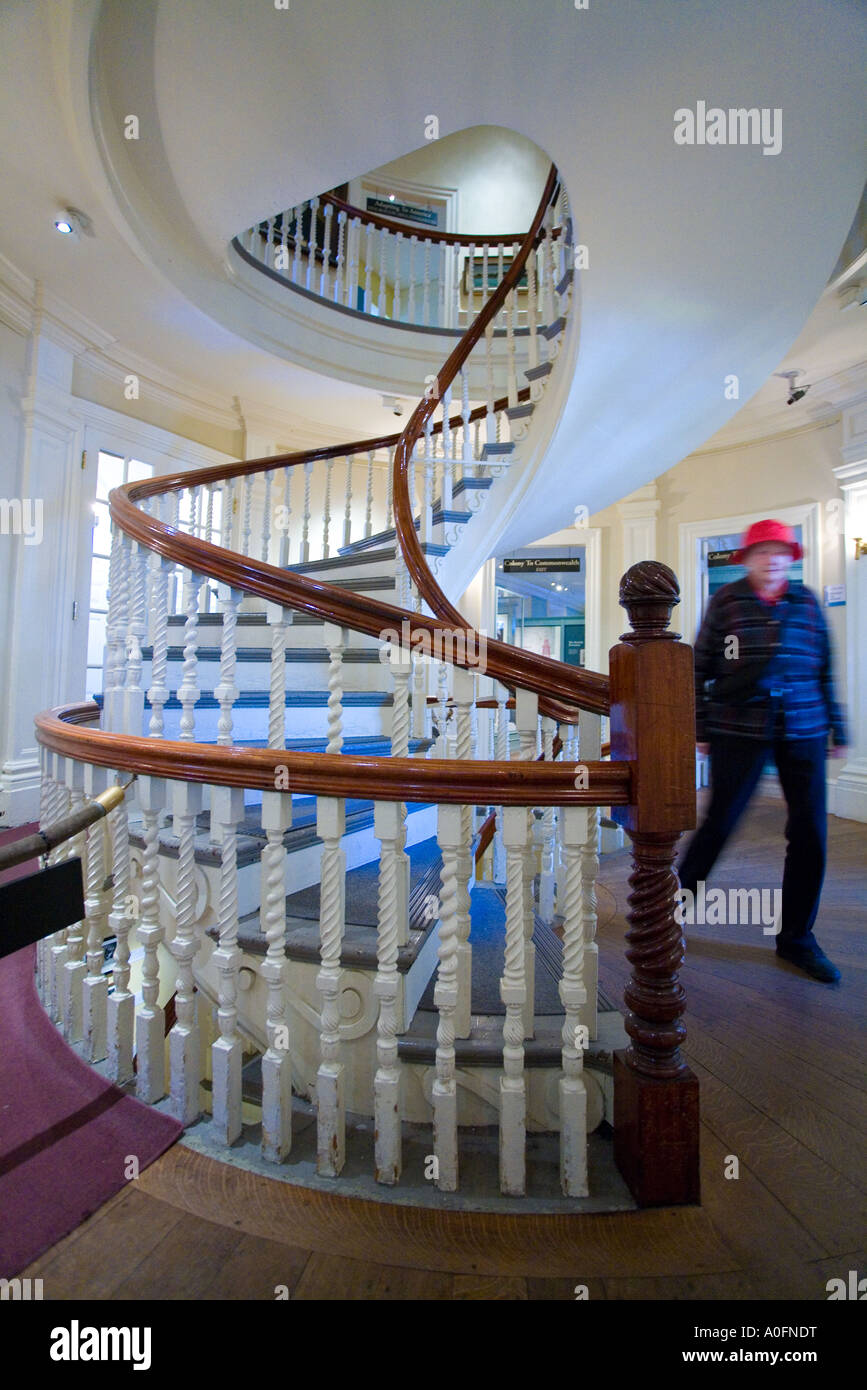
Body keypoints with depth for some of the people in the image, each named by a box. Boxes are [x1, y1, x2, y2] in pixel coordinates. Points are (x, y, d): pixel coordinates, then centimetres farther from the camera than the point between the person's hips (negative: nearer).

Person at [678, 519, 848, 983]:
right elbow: (701, 667, 0)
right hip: (738, 731, -4)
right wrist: (698, 729, -4)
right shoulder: (726, 601, 1)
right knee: (719, 824, 0)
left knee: (809, 833, 6)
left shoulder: (807, 602, 11)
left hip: (803, 732, 4)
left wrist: (837, 730, 13)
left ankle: (795, 937, 24)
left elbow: (824, 672, 15)